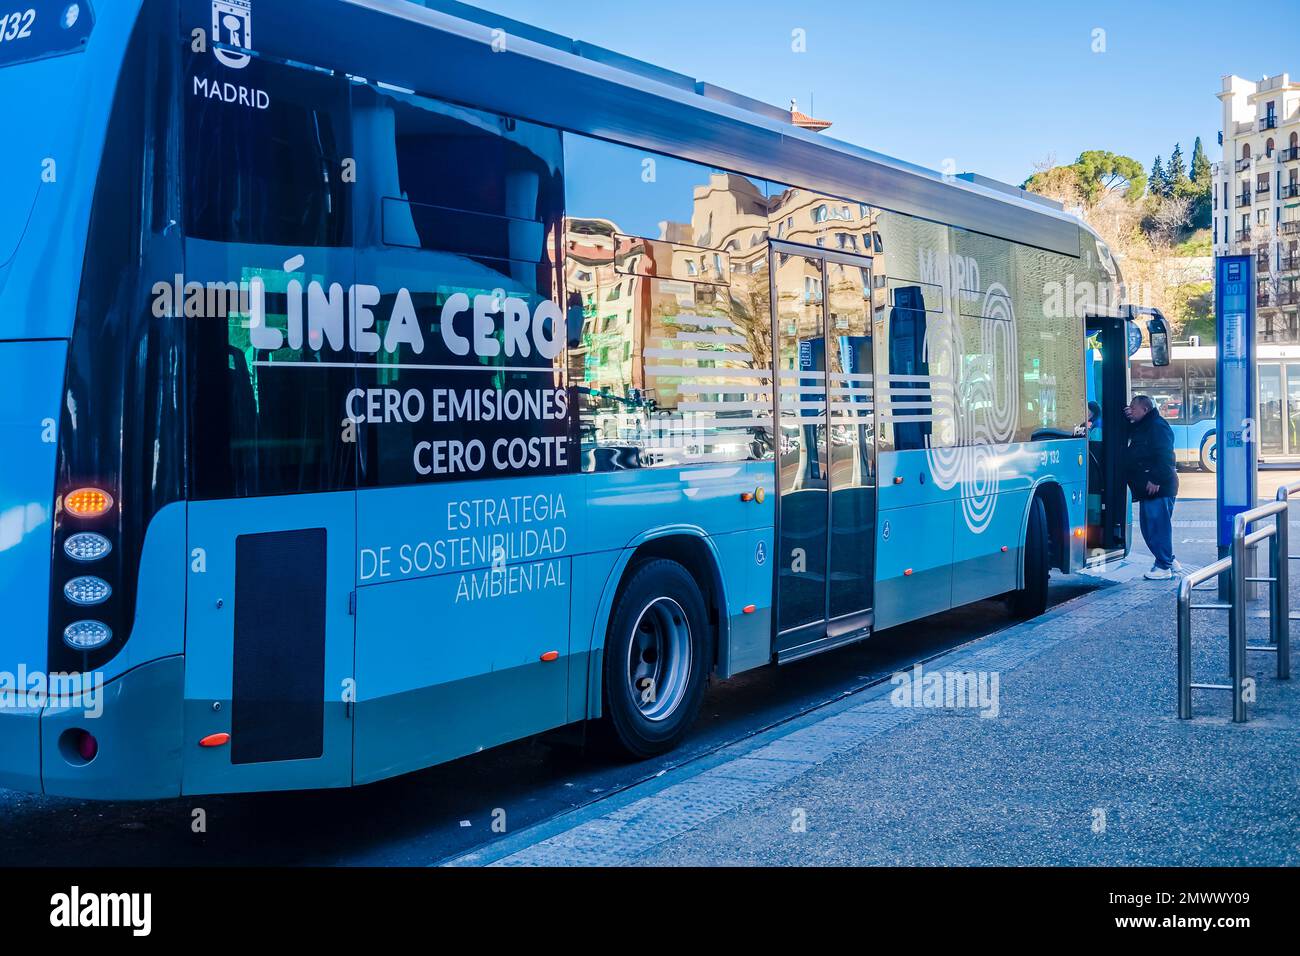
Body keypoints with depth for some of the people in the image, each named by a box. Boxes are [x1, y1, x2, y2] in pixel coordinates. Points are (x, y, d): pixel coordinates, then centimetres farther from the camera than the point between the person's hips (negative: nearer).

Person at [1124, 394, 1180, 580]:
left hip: (1158, 487, -11)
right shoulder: (1141, 427, 19)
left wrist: (1156, 480, -24)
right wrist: (1129, 419, 13)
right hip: (1147, 488, 11)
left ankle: (1164, 566, -3)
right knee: (1148, 526, 13)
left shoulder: (1158, 426, -13)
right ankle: (1170, 561, 22)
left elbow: (1164, 456, -20)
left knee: (1158, 525, -8)